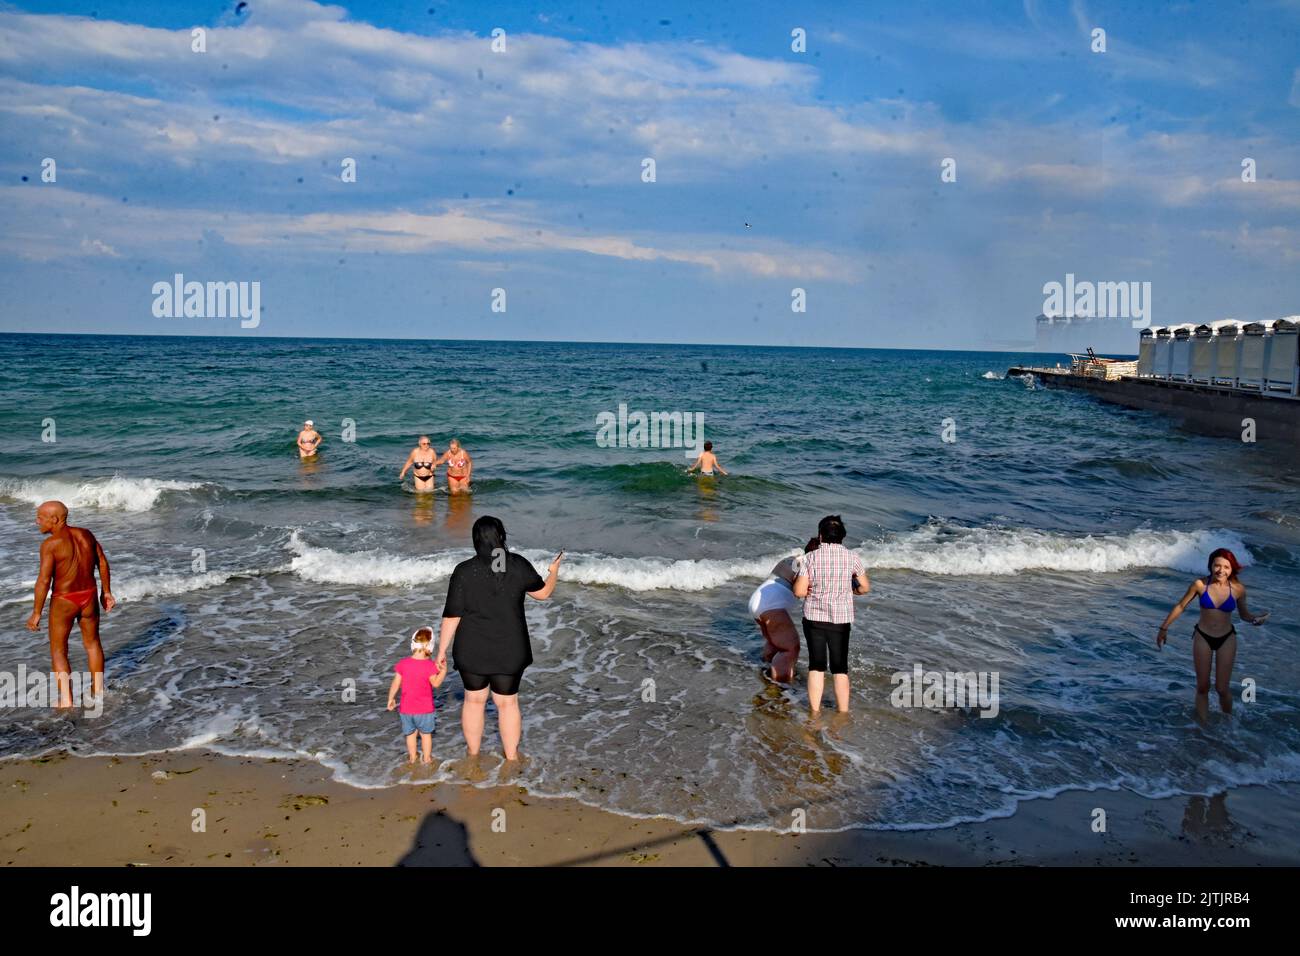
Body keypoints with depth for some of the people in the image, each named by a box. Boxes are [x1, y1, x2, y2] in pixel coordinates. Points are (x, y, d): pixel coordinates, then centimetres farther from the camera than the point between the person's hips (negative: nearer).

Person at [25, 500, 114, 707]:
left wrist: (36, 613, -12)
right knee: (92, 642, 24)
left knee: (58, 651, 11)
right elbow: (102, 562, 7)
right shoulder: (85, 534, -1)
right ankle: (98, 689, 34)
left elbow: (43, 581, -20)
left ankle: (66, 701, 9)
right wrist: (106, 592, 17)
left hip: (63, 602, -5)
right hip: (89, 597, 5)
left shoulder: (50, 544, -18)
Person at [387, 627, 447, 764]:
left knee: (410, 734, 18)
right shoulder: (430, 666, -17)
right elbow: (436, 683, -19)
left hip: (406, 709, 2)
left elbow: (395, 683, -3)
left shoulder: (403, 663, -7)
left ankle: (412, 757, 28)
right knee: (426, 734, 16)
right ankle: (427, 758, 23)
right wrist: (443, 670, -11)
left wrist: (391, 698, 10)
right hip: (425, 709, -2)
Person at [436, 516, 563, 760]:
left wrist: (442, 650, -1)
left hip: (472, 650, 0)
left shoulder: (464, 571, -13)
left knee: (474, 700, 18)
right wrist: (553, 571, 25)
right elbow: (543, 593, 6)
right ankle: (511, 758, 24)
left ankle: (473, 755, 31)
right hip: (509, 651, 0)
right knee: (508, 703, 14)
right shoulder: (518, 565, -10)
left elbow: (452, 615, -11)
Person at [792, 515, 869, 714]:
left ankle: (815, 711, 15)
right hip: (841, 619, 1)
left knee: (816, 665, 10)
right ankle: (843, 711, 17)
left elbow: (799, 591, -12)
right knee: (840, 667, 11)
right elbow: (865, 587, 4)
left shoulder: (810, 558, -10)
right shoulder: (851, 558, -6)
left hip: (814, 617, 0)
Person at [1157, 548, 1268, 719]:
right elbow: (1180, 606, -2)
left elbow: (1244, 615, 3)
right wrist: (1164, 628, 3)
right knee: (1203, 687, 6)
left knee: (1222, 688, 2)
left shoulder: (1238, 589, -12)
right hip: (1202, 637, 0)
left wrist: (1256, 619, -20)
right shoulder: (1200, 584, -14)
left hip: (1226, 639, 0)